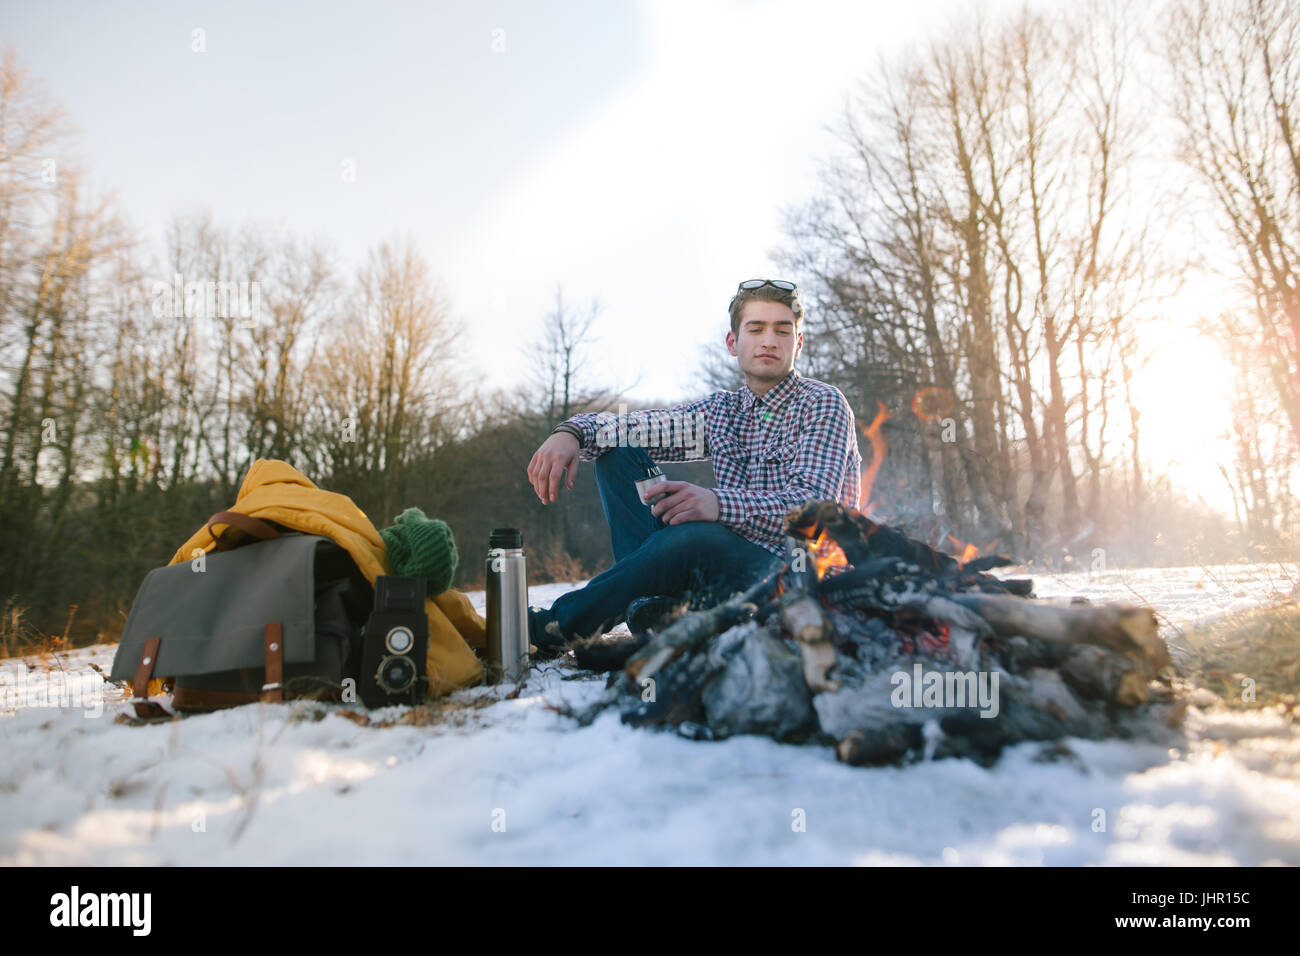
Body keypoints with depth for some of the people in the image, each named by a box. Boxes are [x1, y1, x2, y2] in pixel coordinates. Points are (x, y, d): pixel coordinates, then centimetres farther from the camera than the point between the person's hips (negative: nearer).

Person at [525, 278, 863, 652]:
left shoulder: (822, 403, -5)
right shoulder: (721, 411, 14)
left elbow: (815, 505, -21)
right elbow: (626, 426, 9)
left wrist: (719, 503, -39)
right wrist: (571, 432, -15)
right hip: (725, 565, 6)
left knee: (698, 536, -39)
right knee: (618, 455, -1)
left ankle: (553, 628, -20)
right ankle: (665, 603, -21)